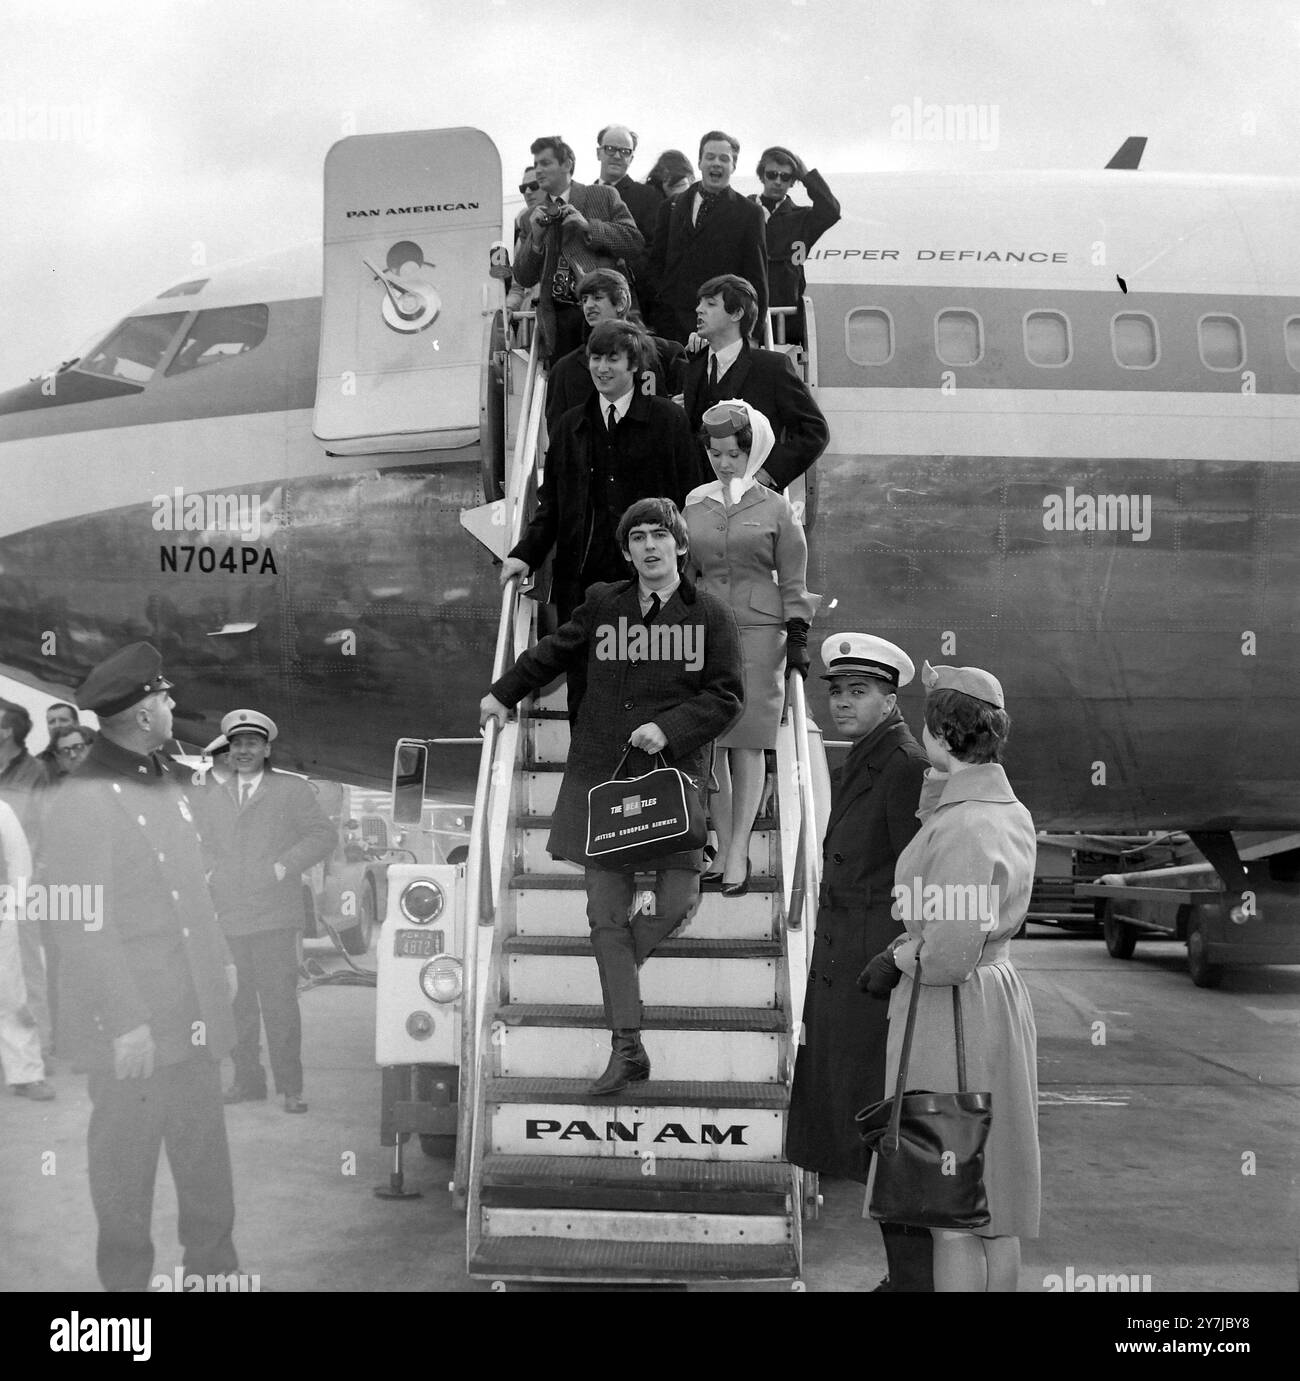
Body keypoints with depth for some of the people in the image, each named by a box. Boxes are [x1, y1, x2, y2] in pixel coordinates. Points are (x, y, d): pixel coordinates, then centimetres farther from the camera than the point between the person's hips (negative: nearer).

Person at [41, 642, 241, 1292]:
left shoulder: (166, 782, 10)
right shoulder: (82, 800, -16)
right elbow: (84, 926, -18)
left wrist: (220, 959, 17)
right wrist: (126, 1022, -19)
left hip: (195, 1010, 7)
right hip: (134, 1026, -7)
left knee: (205, 1146, 14)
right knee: (126, 1157, 8)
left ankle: (214, 1263, 28)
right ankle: (126, 1276, 24)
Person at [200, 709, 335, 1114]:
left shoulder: (293, 790, 5)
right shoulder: (214, 796, 19)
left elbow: (324, 835, 1)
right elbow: (205, 844, 24)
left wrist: (284, 867, -9)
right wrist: (209, 874, 5)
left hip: (273, 917, -4)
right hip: (225, 917, 4)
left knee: (279, 1002, -7)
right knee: (236, 1004, 6)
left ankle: (290, 1087, -2)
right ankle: (247, 1080, 16)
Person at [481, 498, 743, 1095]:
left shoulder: (711, 616, 2)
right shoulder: (602, 604, 9)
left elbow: (727, 695, 0)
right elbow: (554, 652, 24)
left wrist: (668, 728, -13)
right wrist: (503, 692, 30)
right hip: (599, 774, 2)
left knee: (677, 903, -10)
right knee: (606, 911, -1)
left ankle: (625, 959, 25)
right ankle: (627, 1050, 5)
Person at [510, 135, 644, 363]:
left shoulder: (604, 196, 9)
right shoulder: (534, 216, 18)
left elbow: (636, 242, 0)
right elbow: (524, 279, 13)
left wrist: (588, 226, -9)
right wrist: (536, 237, -3)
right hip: (557, 317, 3)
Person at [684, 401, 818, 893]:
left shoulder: (774, 508, 3)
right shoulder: (693, 505, 11)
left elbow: (793, 580, 6)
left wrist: (797, 637, 0)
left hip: (759, 630, -3)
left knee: (748, 741, -4)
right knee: (711, 741, 1)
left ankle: (739, 852, -1)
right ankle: (725, 849, 9)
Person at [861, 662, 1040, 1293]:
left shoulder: (964, 825, -23)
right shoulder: (1013, 813, 5)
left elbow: (949, 953, -24)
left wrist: (895, 961, -9)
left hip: (949, 1012, -9)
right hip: (1000, 996, 9)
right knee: (996, 1212, 18)